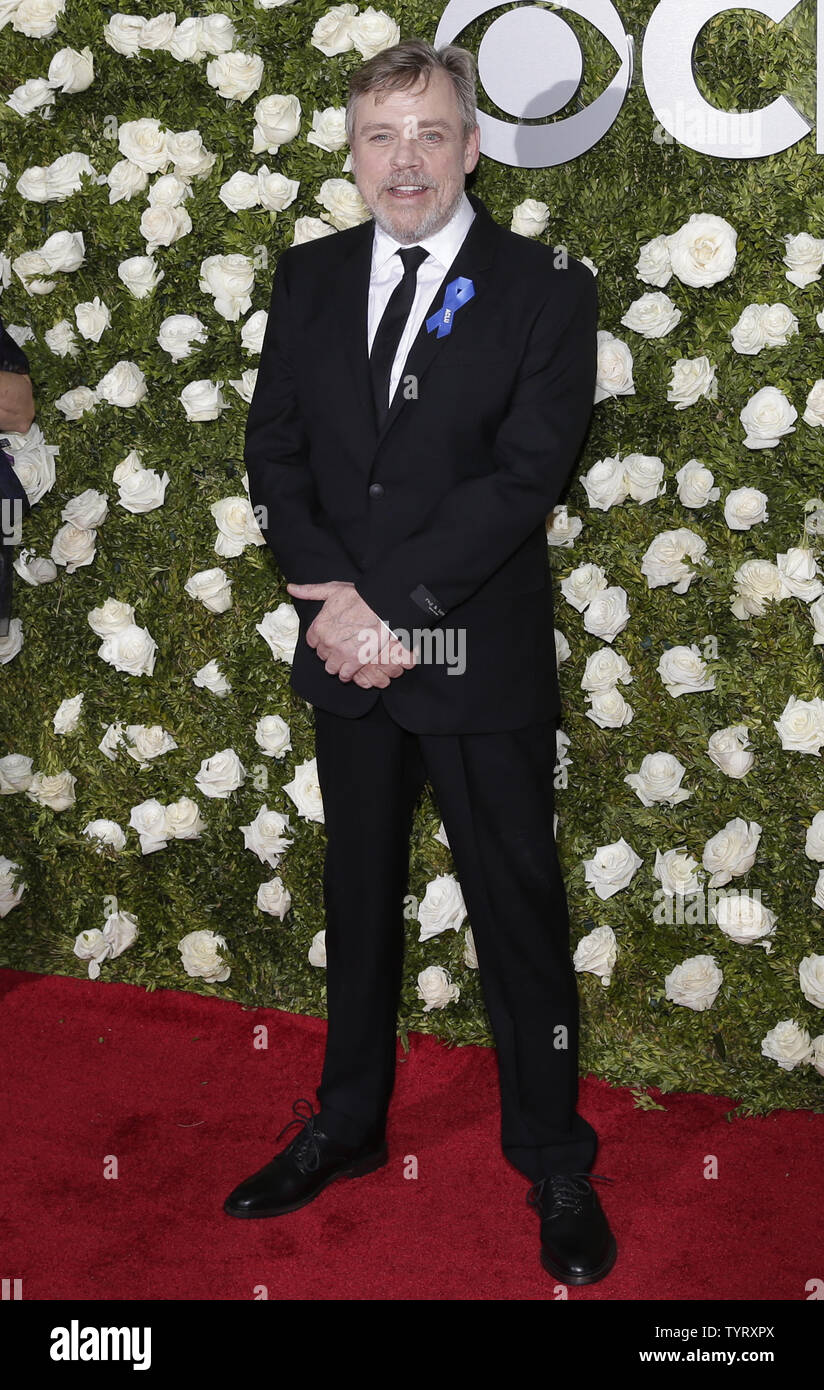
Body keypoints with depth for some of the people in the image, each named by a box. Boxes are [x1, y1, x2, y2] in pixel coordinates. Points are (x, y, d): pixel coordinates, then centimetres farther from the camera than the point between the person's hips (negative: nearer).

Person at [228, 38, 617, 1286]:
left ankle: (555, 1164, 23)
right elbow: (274, 453, 3)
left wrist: (390, 602, -19)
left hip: (482, 661, -4)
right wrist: (333, 600, -12)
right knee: (359, 899, 17)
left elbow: (529, 472, -14)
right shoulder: (309, 278, 8)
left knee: (519, 911, 6)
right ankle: (347, 1124, 35)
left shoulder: (543, 289, -5)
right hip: (348, 658, 4)